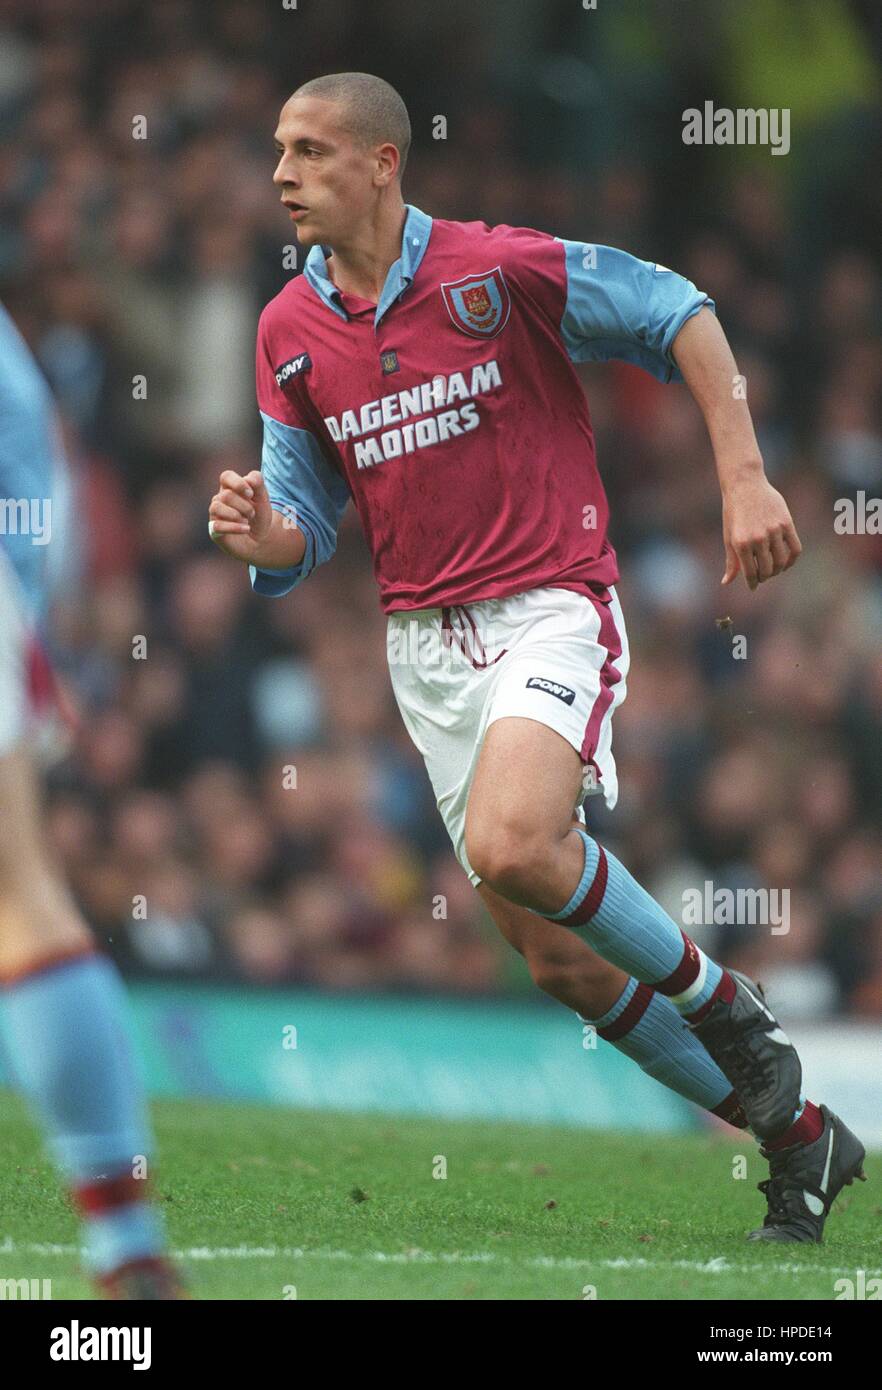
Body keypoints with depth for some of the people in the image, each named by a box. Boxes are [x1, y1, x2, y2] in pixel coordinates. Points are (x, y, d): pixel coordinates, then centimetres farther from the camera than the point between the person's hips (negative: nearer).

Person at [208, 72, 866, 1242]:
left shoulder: (499, 269, -10)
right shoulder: (289, 331, 4)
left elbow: (676, 312, -2)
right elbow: (309, 525, 8)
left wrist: (744, 480, -10)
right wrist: (261, 536, -16)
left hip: (551, 608, -5)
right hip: (425, 647, 5)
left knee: (512, 844, -32)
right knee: (564, 961, 5)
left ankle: (723, 1002, -6)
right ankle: (797, 1138, 20)